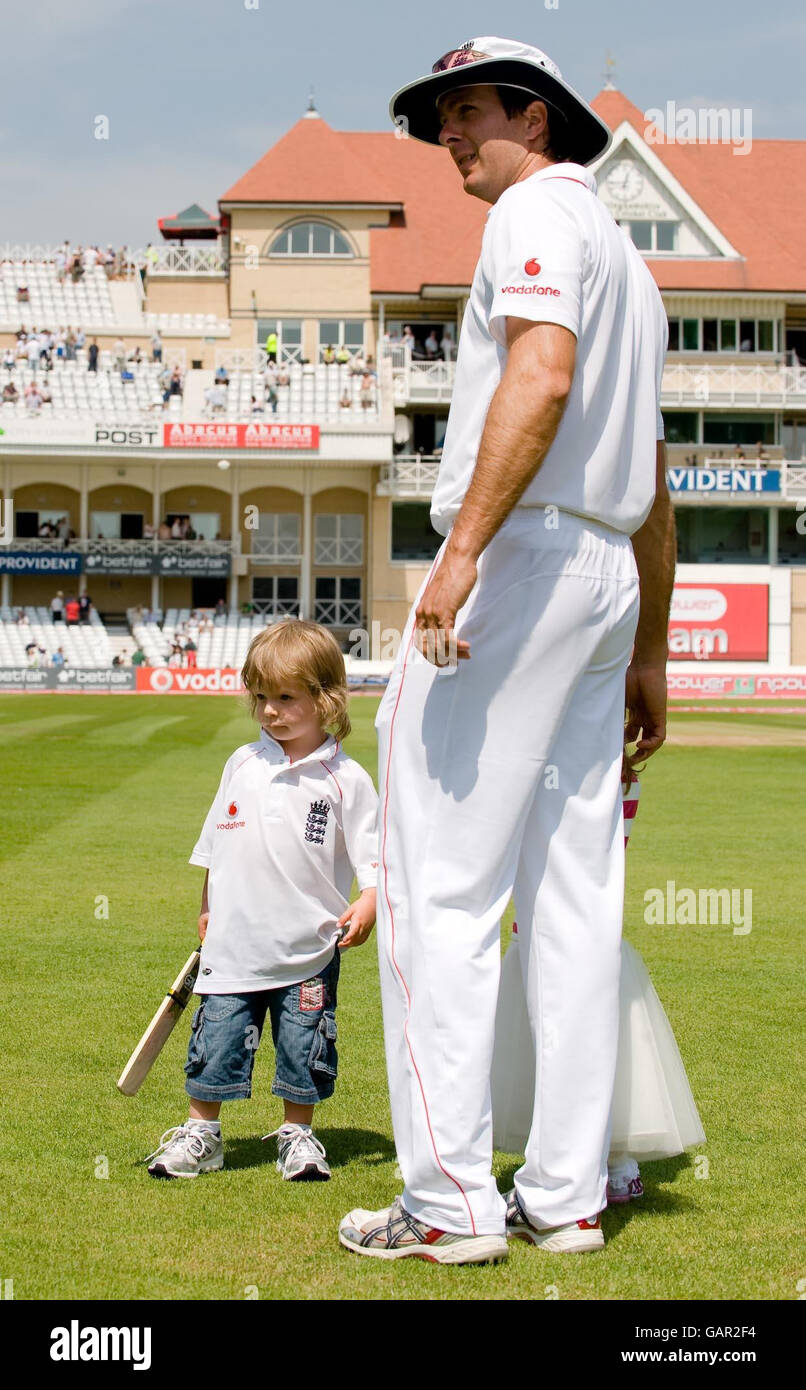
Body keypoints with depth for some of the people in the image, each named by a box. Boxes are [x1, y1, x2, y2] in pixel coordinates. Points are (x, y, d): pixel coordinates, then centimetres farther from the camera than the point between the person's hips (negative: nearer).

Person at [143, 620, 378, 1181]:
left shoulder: (345, 778, -5)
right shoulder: (243, 764, 6)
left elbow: (372, 854, -3)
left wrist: (368, 903, -19)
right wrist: (207, 908, 19)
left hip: (309, 950, -2)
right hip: (235, 942, 3)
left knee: (304, 1047, 5)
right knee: (216, 1039, 5)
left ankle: (298, 1135, 22)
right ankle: (201, 1133, 19)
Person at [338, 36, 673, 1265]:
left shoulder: (539, 211, -3)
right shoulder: (627, 262, 26)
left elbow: (544, 376, -23)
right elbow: (654, 487, 26)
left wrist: (462, 549, -31)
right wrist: (648, 655, 28)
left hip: (521, 555, -10)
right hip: (608, 574, 10)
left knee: (440, 889, -8)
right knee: (574, 904, 7)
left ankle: (451, 1200, -9)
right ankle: (567, 1197, 10)